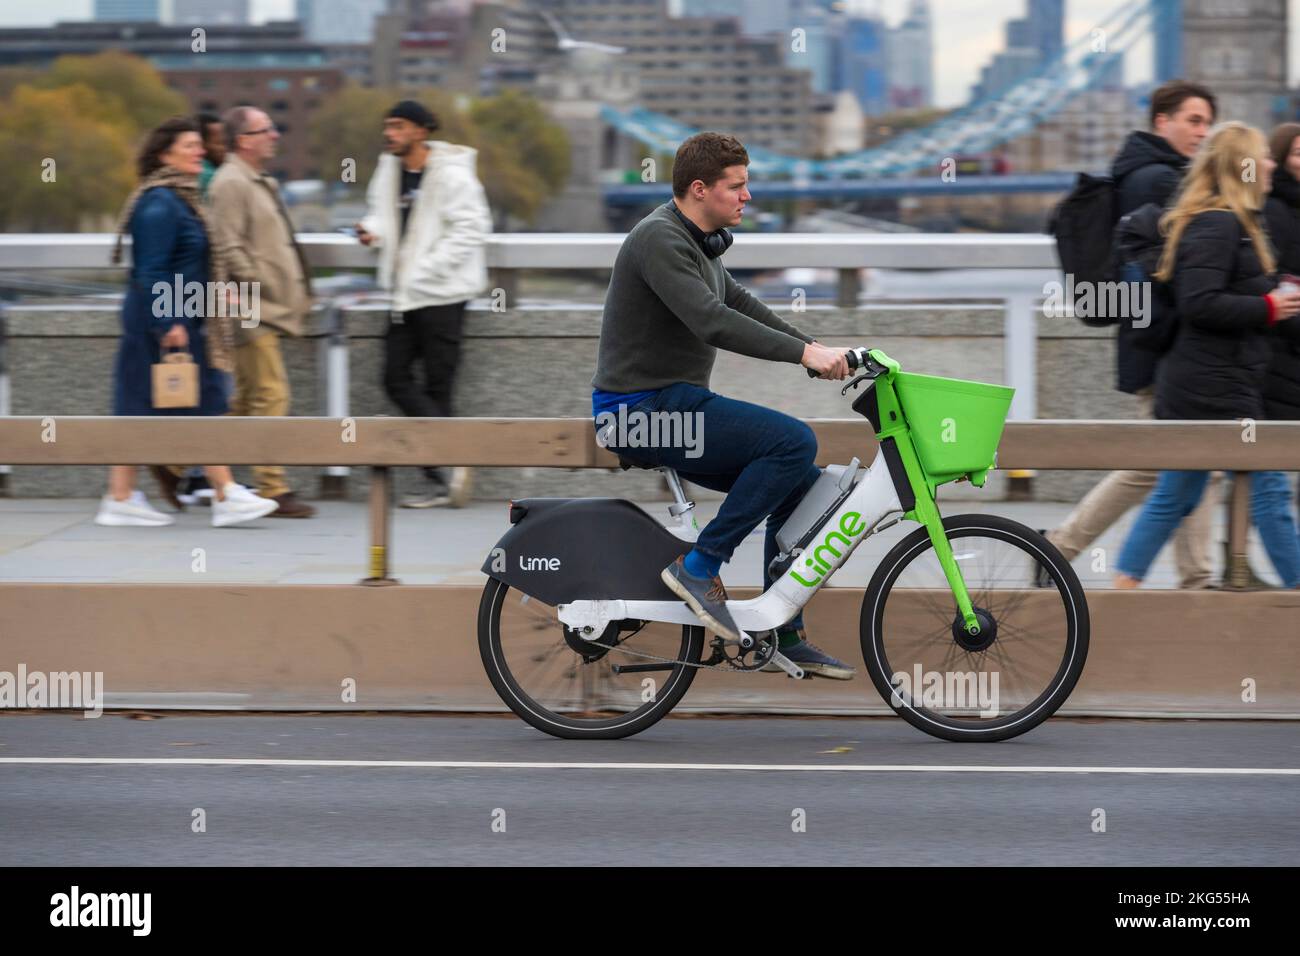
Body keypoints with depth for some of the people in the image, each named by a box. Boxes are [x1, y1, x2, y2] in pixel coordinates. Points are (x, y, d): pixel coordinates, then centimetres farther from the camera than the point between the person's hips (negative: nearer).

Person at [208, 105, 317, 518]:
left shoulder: (260, 183, 20)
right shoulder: (231, 183, -12)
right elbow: (229, 248, -19)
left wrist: (298, 293, 21)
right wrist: (260, 288, -19)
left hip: (268, 310, 10)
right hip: (254, 311, -10)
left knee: (245, 398, 13)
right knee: (271, 395, -10)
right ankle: (272, 488, -7)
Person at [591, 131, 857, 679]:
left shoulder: (698, 242, 15)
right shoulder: (659, 239, -17)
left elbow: (740, 304, 23)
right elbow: (712, 322, -28)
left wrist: (814, 349, 11)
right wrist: (803, 353, -29)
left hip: (674, 406, 10)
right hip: (643, 409, -10)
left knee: (802, 486, 7)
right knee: (794, 442, -22)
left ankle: (782, 634, 13)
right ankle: (700, 567, -16)